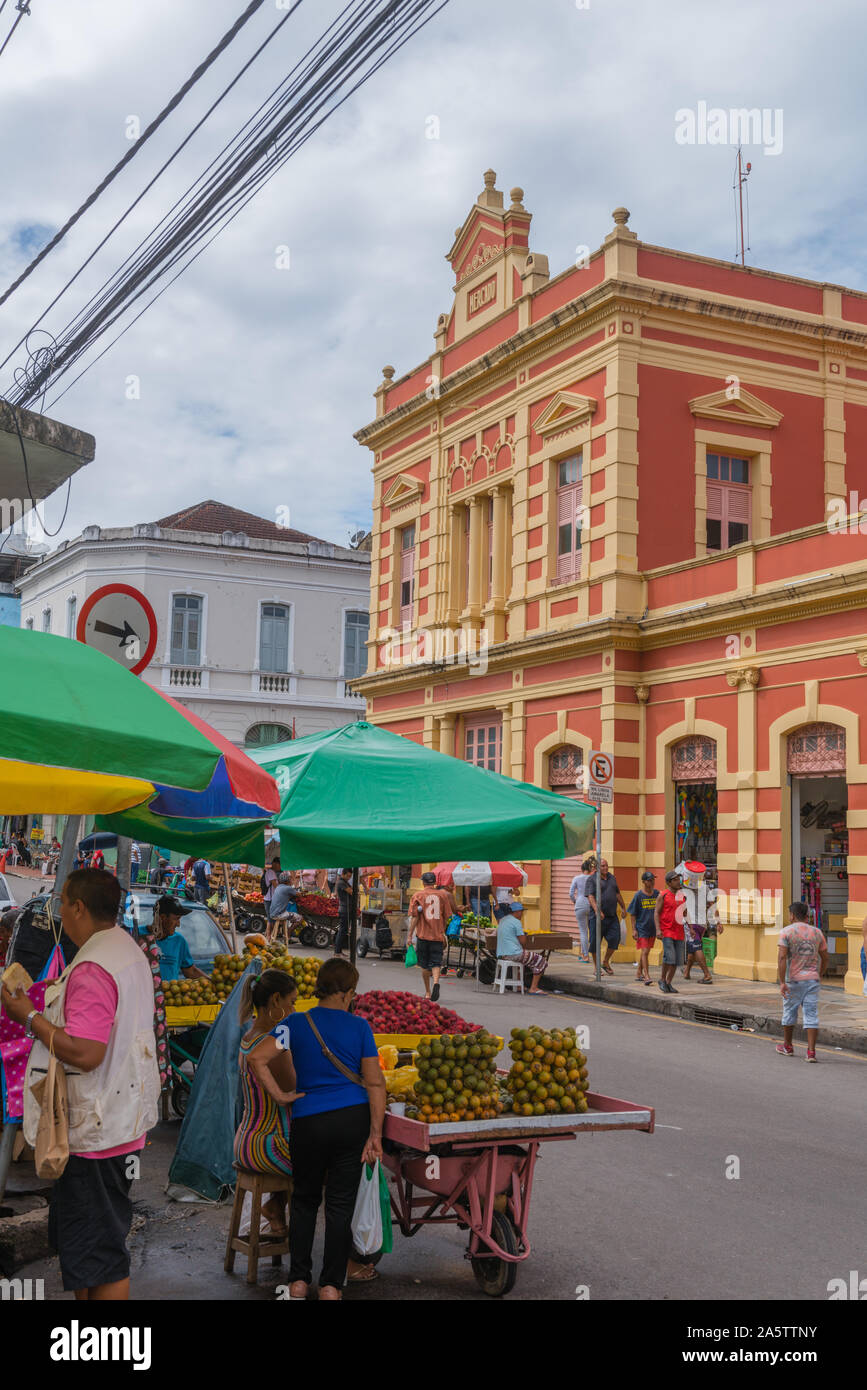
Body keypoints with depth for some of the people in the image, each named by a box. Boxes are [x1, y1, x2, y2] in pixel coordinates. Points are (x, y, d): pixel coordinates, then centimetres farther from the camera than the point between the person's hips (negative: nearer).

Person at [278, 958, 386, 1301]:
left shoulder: (292, 1025, -2)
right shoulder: (359, 1027, -2)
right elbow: (375, 1083, -4)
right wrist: (375, 1134, -2)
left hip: (308, 1123, 0)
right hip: (353, 1119, 0)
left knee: (304, 1200, 19)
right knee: (340, 1204, 9)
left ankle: (298, 1281, 19)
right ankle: (331, 1285, 14)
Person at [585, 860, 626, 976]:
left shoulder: (612, 878, 15)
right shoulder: (591, 879, -5)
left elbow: (617, 894, 25)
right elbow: (590, 896, -15)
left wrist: (623, 907, 25)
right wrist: (596, 910, -28)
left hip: (612, 915, 5)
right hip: (597, 916, -5)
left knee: (614, 938, -4)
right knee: (595, 941, 0)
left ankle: (606, 963, 14)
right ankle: (596, 966, 14)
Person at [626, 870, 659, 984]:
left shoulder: (657, 893, 3)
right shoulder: (639, 895, -9)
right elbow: (632, 914, -4)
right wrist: (634, 929, -8)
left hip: (652, 928, 5)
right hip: (641, 928, -5)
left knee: (645, 951, 15)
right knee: (644, 952, -10)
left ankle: (639, 973, 29)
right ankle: (646, 976, -8)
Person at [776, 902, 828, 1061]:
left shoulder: (786, 932, -6)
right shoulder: (817, 932, 6)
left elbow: (781, 958, -15)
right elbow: (825, 958, 12)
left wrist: (782, 982, -16)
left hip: (793, 979, -2)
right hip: (812, 979, 2)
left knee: (789, 1012, 14)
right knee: (811, 1015, 1)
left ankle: (787, 1047, 29)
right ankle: (811, 1052, -7)